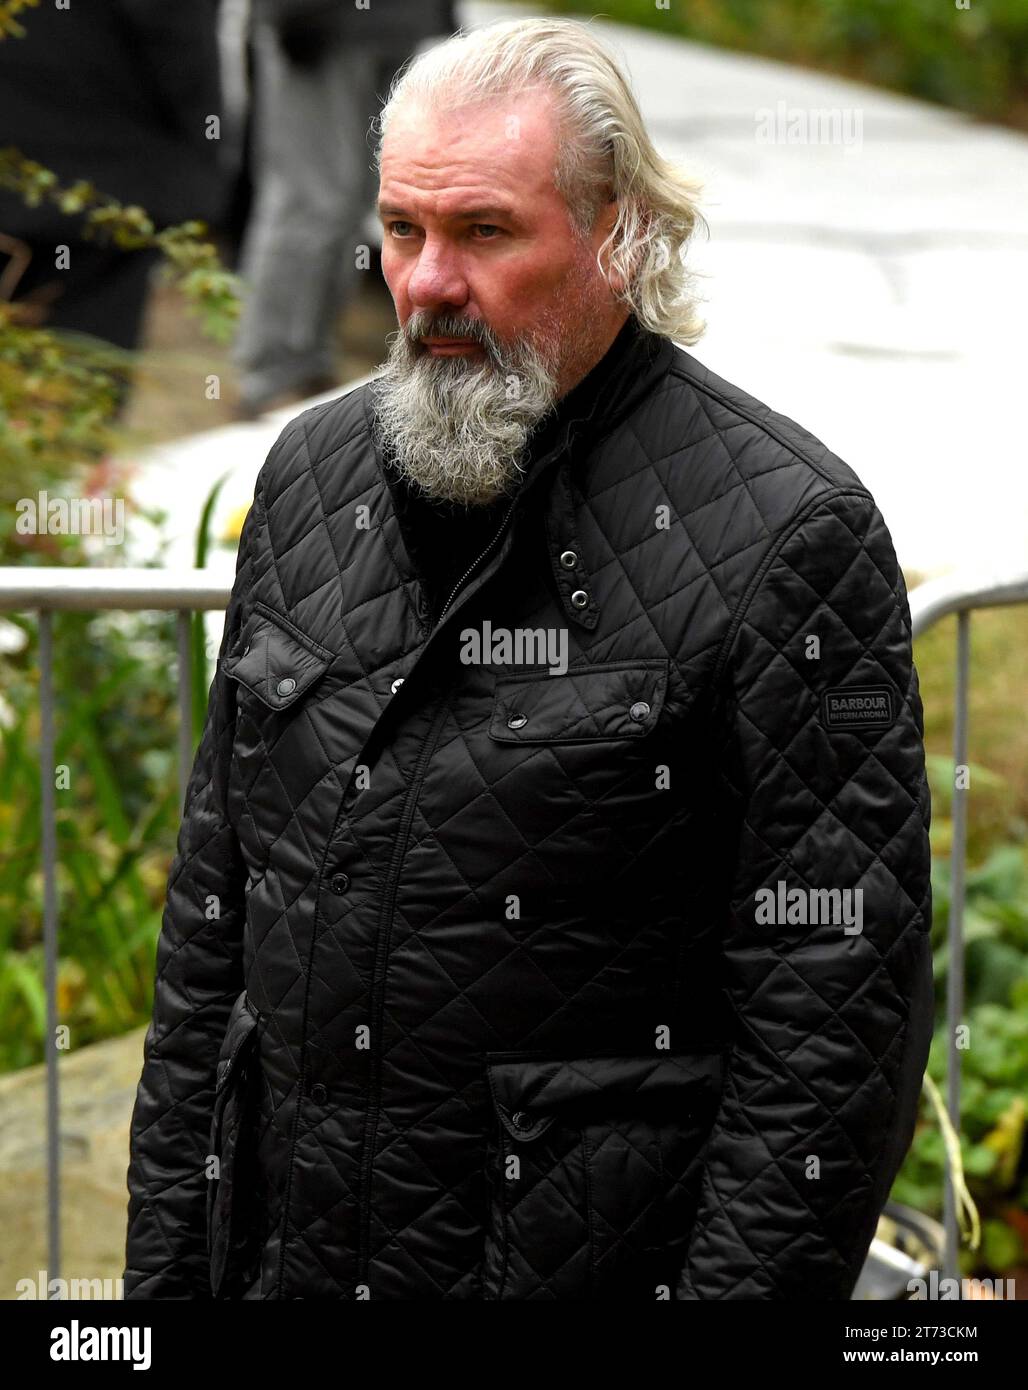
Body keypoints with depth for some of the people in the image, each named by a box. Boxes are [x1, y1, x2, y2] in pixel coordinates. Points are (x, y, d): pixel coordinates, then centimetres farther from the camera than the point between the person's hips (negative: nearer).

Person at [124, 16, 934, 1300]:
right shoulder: (311, 474, 6)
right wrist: (165, 1253, 9)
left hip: (600, 1265, -5)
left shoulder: (787, 532, -13)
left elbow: (835, 1012, -14)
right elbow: (214, 901, 12)